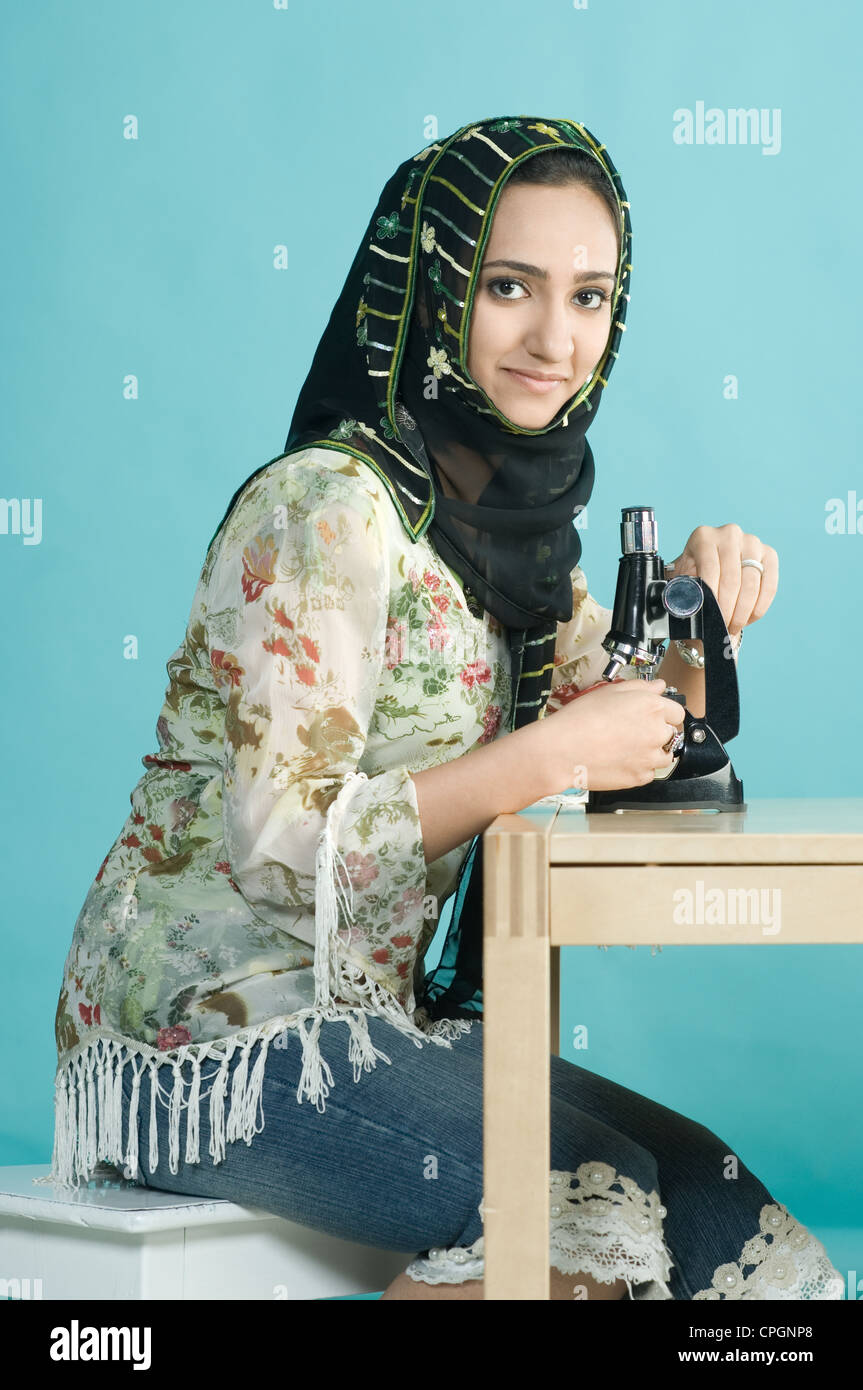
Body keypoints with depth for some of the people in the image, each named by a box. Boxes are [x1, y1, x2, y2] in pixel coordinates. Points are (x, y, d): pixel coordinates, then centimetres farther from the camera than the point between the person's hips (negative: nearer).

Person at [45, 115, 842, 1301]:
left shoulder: (506, 505, 9)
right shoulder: (328, 506, -17)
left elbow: (621, 713, 19)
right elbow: (287, 845, -23)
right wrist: (555, 757, -20)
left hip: (361, 1019, 8)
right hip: (207, 1036, -8)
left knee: (697, 1188, -2)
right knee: (647, 1207, -19)